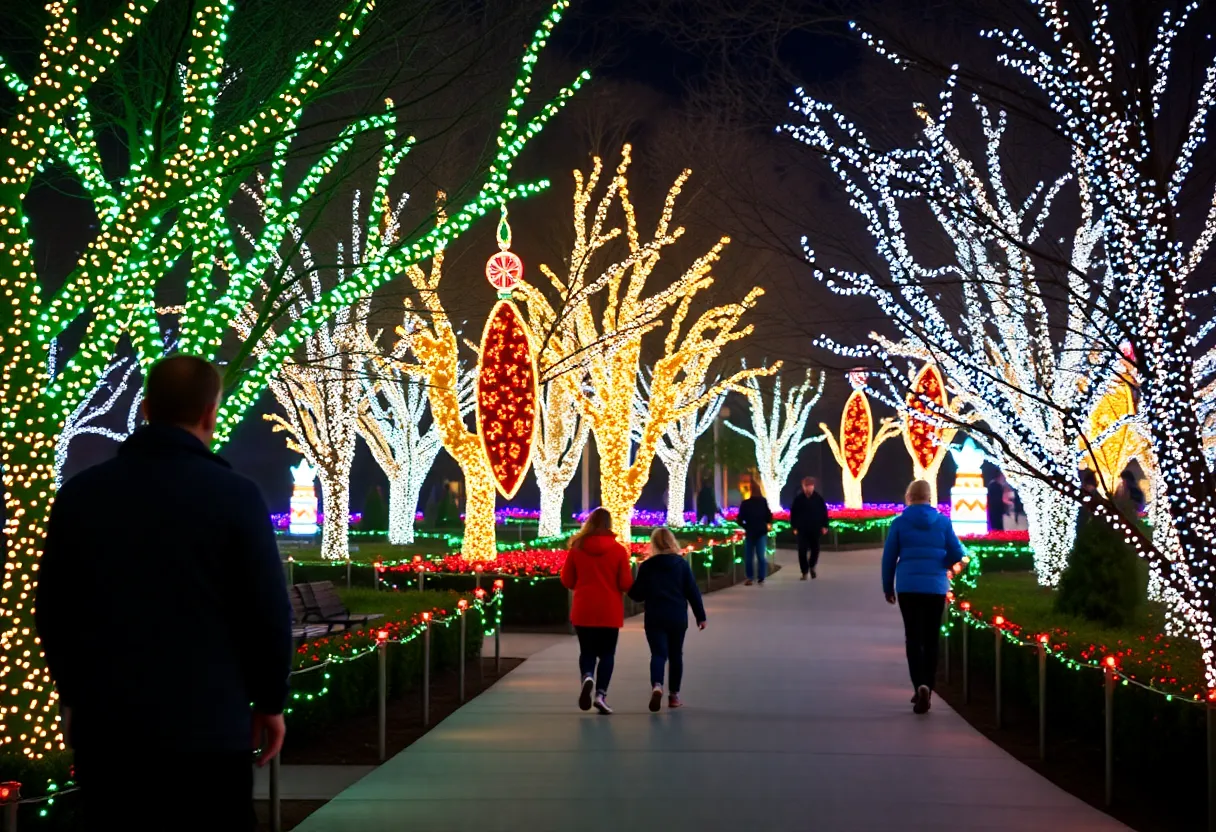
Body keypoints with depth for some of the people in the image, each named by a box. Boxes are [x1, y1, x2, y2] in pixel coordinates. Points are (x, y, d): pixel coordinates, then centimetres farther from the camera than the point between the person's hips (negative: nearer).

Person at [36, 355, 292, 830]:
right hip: (206, 725, -3)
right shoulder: (234, 496, -10)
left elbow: (52, 609, 8)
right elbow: (267, 611, -8)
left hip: (103, 724, 3)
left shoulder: (79, 493, 2)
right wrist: (270, 700, 6)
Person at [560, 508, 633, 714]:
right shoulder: (618, 550, -6)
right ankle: (601, 694, -4)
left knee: (587, 651, 14)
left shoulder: (577, 548, -1)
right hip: (610, 612, -1)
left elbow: (566, 581, 4)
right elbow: (626, 583, -6)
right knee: (607, 653, 10)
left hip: (583, 611, 1)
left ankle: (587, 677, -16)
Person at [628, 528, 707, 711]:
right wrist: (700, 616, 6)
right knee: (675, 655, 14)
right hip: (678, 617, 1)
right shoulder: (682, 564, 0)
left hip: (654, 618, -1)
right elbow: (693, 592, 0)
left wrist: (629, 588, 22)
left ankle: (657, 685, -30)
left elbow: (638, 595, 0)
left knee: (658, 653, -3)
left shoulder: (646, 566, -2)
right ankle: (674, 695, 17)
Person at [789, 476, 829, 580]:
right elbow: (793, 513, 1)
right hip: (802, 529, -1)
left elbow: (824, 512, 2)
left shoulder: (818, 498, -3)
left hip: (815, 529, 1)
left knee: (815, 549, 9)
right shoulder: (798, 498, -5)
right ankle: (804, 572, 6)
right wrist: (794, 527, -1)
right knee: (802, 551, -2)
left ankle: (812, 566, 35)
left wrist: (824, 526, 0)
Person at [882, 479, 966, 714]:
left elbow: (889, 557, 1)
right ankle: (926, 689, 13)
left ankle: (920, 686, -16)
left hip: (908, 587, -1)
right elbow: (957, 554, 3)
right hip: (936, 587, 1)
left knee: (913, 637, 4)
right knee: (931, 638, 11)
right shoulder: (943, 522, 2)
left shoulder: (899, 522, -1)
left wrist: (888, 587, 12)